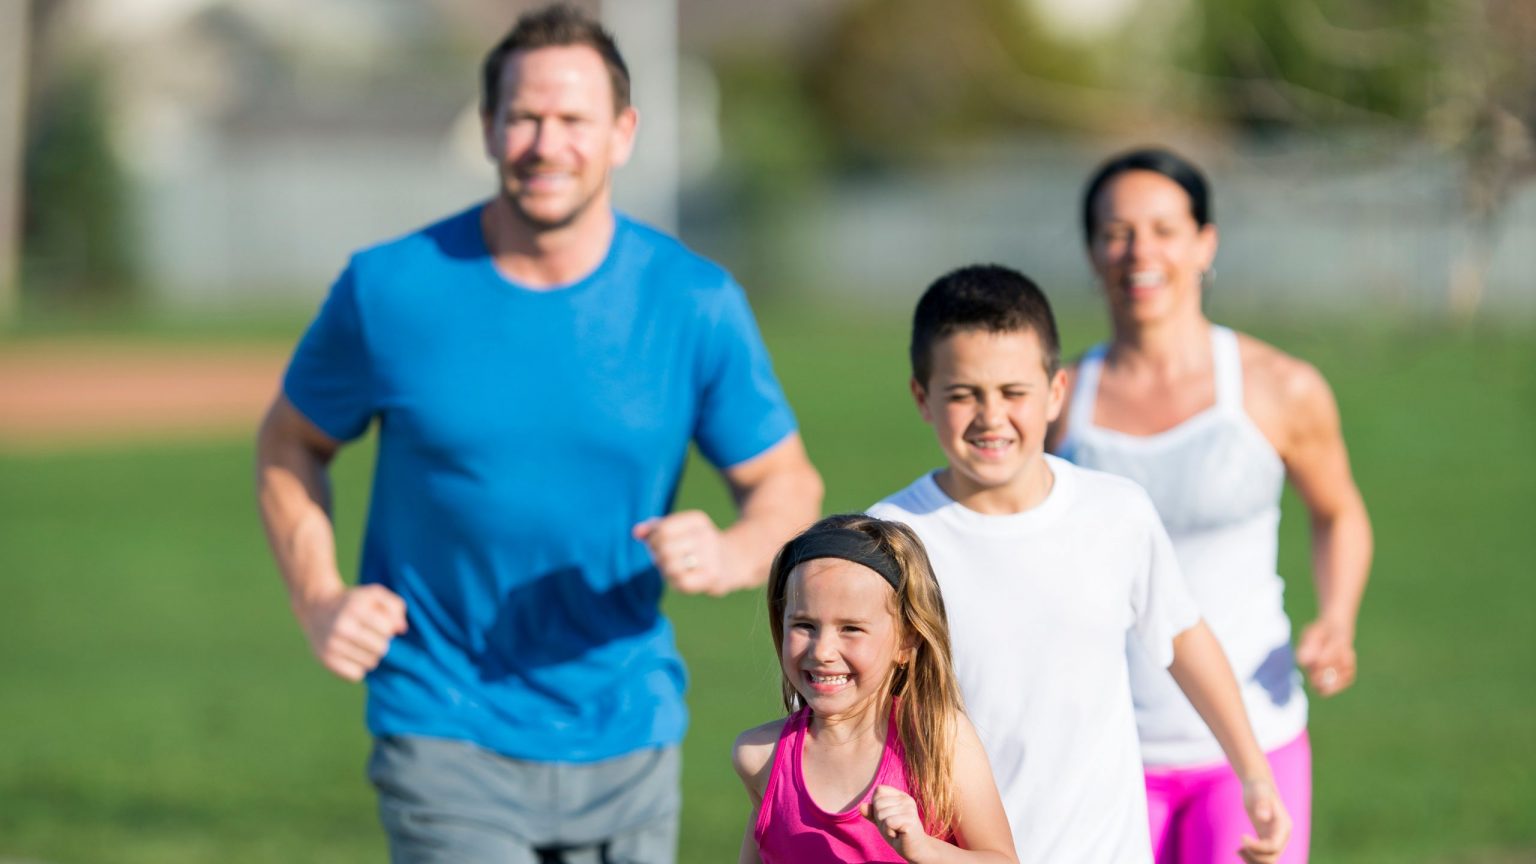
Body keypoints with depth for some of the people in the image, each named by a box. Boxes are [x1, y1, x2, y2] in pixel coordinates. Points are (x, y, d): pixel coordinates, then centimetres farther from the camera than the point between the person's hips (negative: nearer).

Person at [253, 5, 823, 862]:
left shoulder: (696, 303, -3)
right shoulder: (391, 289, -6)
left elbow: (788, 484, 5)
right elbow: (291, 443, 8)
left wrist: (732, 555, -19)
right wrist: (318, 598, -8)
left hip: (629, 741, 3)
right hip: (447, 743, -3)